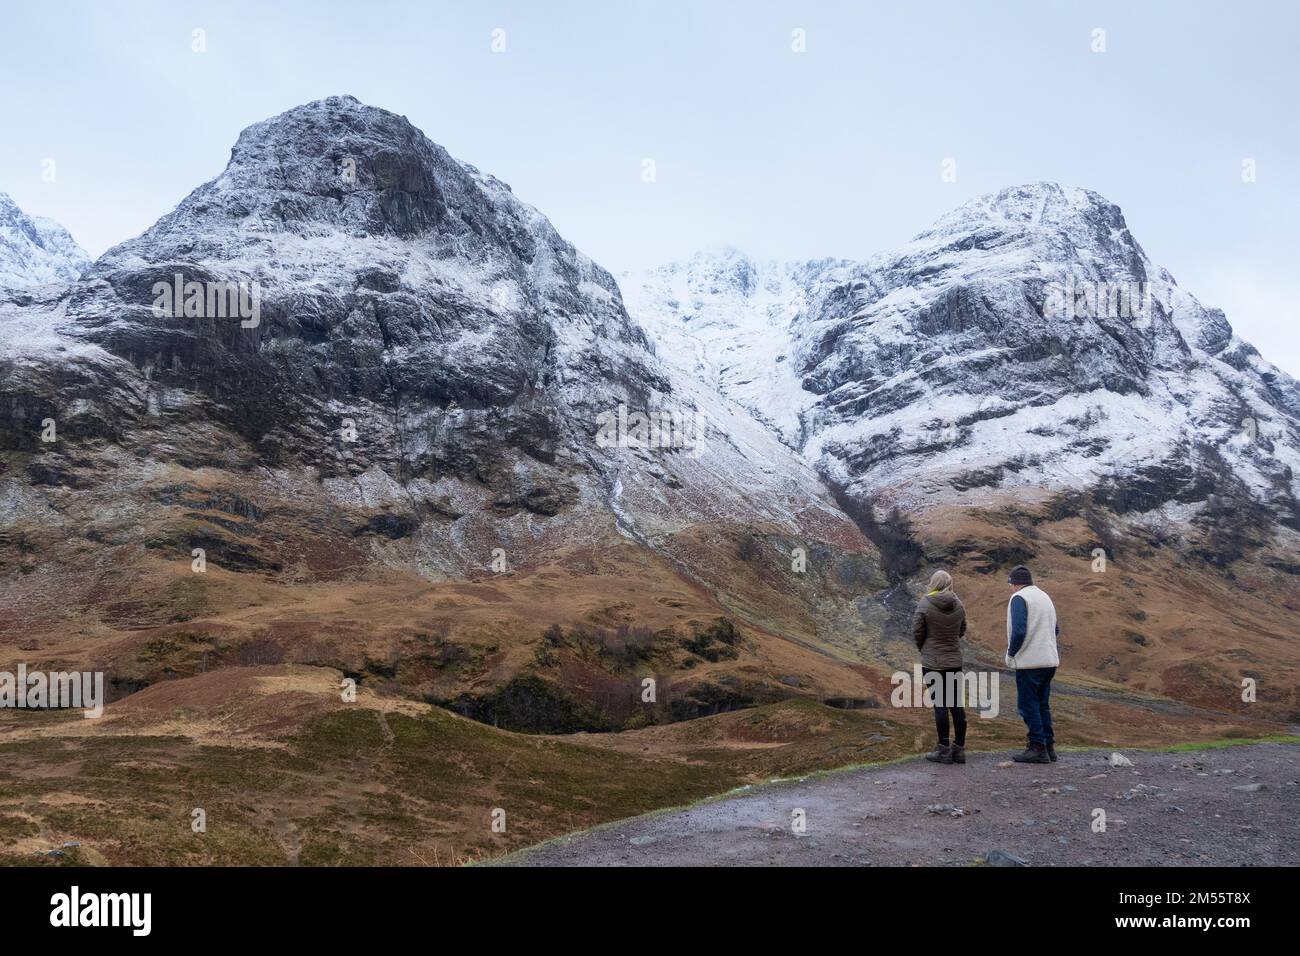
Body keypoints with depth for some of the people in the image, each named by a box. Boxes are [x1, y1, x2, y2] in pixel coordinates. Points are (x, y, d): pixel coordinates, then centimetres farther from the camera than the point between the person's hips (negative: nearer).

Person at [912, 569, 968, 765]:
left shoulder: (925, 605, -13)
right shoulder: (958, 605, 0)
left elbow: (917, 632, -8)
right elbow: (962, 630, 11)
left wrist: (923, 649, 11)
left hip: (932, 661, -4)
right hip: (954, 660, 4)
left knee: (940, 704, -1)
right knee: (956, 704, 9)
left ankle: (944, 750, 2)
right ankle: (959, 749, 14)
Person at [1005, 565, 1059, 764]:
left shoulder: (1019, 598, -10)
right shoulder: (1045, 596, 16)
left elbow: (1018, 630, -20)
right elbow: (1056, 630, 21)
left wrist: (1010, 653, -7)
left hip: (1029, 662, -8)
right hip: (1049, 661, 8)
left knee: (1028, 704, -3)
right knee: (1042, 704, 15)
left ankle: (1037, 748, -4)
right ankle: (1048, 747, 16)